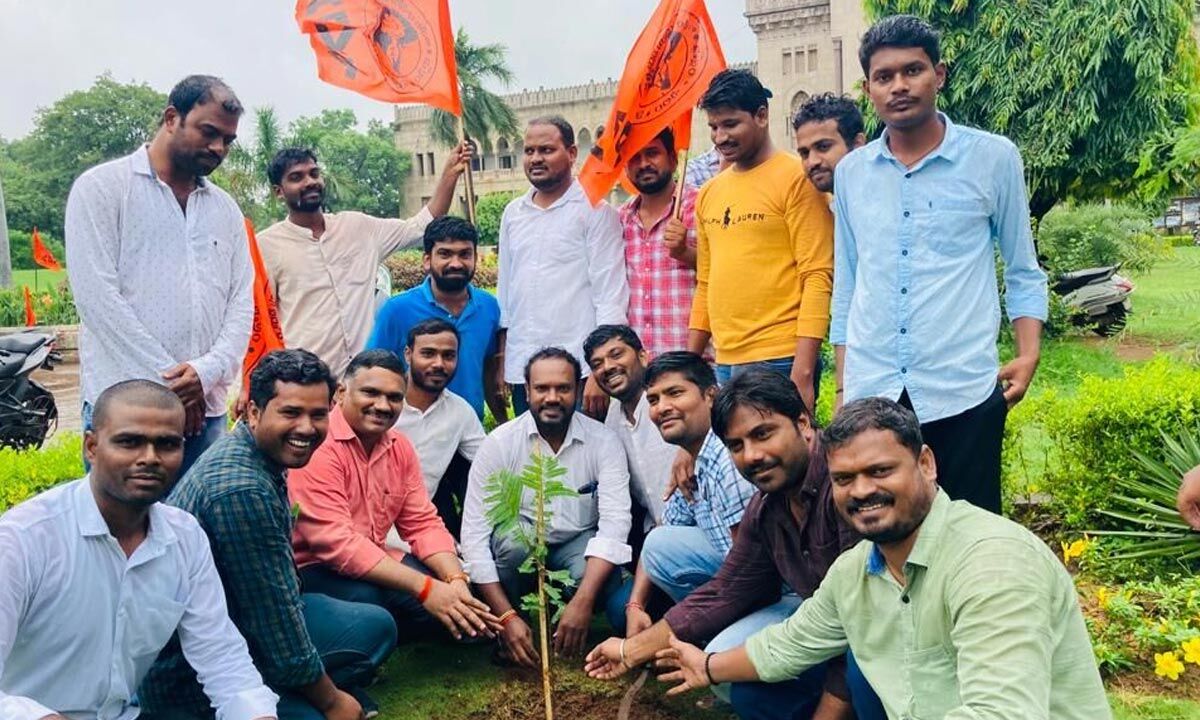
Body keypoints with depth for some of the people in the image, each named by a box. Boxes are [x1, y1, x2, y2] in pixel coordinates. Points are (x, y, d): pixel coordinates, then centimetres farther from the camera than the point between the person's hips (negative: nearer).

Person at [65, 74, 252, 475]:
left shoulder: (226, 209, 15)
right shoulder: (101, 187, 1)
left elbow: (241, 305, 8)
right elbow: (97, 296, -9)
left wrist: (206, 372, -10)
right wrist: (168, 380, -12)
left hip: (205, 409, 5)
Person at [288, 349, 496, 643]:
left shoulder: (400, 447, 4)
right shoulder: (317, 446, -21)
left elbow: (423, 524, 4)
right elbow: (336, 544, -28)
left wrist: (456, 581, -16)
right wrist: (424, 587, -30)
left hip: (373, 563, 7)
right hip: (309, 571, -7)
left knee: (449, 599, -10)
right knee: (368, 601, -34)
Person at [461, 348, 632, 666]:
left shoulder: (603, 442, -13)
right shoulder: (500, 442, -14)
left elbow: (615, 521, -22)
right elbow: (474, 532, -18)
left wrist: (582, 602, -36)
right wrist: (506, 616, -26)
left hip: (577, 544, 0)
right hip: (517, 548, 0)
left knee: (606, 580, -32)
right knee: (514, 537, -34)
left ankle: (567, 631, 3)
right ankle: (505, 632, -7)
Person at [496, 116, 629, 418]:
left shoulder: (594, 210, -3)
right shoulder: (513, 213, 14)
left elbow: (611, 293, -9)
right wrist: (501, 360, 15)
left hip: (577, 369, -5)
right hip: (521, 369, 5)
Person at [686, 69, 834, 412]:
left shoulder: (795, 178, -5)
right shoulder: (709, 193, 13)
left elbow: (818, 276, -11)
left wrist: (803, 370, -17)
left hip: (779, 361, -6)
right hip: (723, 364, 6)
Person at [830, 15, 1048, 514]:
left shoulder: (993, 158, 1)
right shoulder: (850, 172, 8)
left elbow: (1023, 272, 7)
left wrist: (1028, 356, -7)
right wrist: (842, 387, 12)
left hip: (964, 389, -2)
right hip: (870, 390, 3)